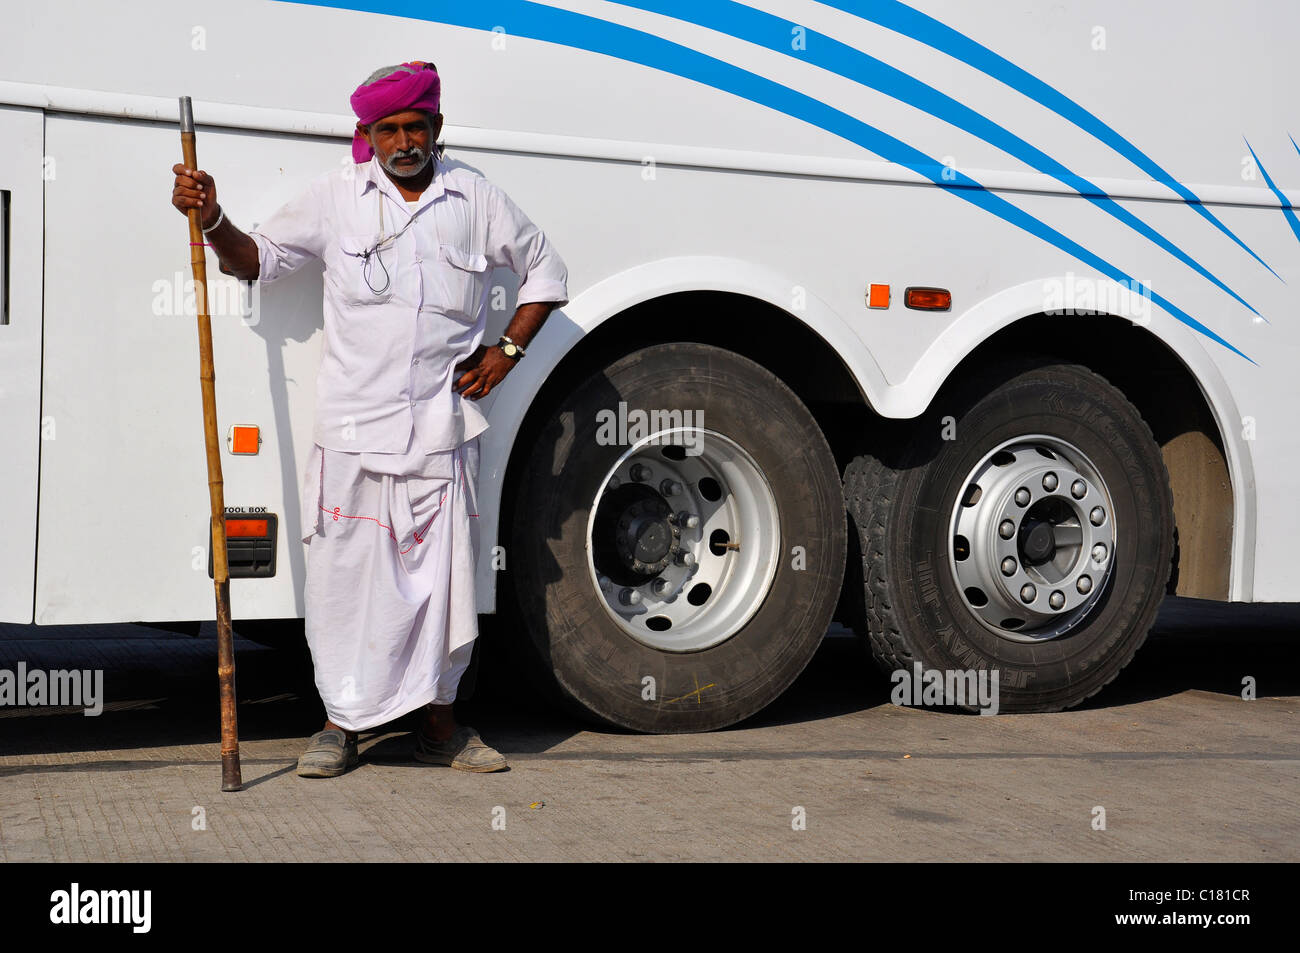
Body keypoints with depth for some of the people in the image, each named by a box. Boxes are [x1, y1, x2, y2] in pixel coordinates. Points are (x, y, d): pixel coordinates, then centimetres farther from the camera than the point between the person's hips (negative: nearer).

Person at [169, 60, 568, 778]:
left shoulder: (477, 200, 7)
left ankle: (438, 723, 17)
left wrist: (507, 348, 8)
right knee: (346, 572, 1)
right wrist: (211, 221, -5)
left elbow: (544, 272, 18)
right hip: (352, 424, 0)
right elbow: (258, 259, 14)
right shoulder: (337, 197, 6)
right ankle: (342, 721, 15)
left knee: (443, 572, 4)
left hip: (443, 427, 1)